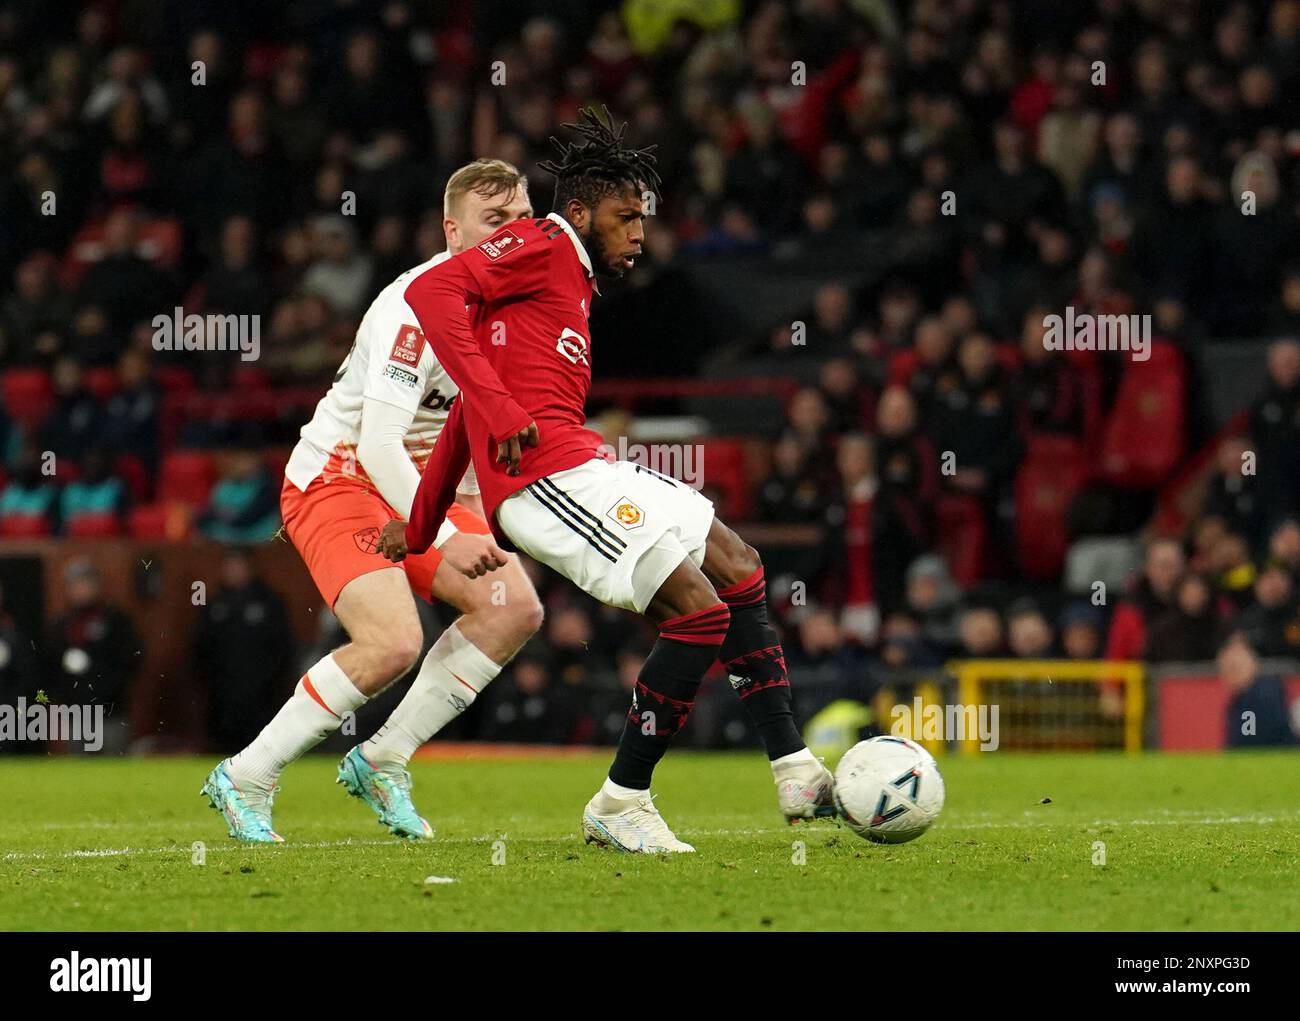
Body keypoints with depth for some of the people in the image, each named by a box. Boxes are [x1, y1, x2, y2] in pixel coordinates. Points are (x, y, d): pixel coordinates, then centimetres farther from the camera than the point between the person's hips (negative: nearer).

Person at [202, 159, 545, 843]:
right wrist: (447, 538, -36)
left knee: (514, 607, -10)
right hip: (337, 479, -8)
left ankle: (383, 761, 0)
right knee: (393, 642, -25)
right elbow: (378, 443, -31)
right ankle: (244, 779, -10)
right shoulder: (417, 304, -24)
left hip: (426, 489, 8)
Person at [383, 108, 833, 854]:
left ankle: (796, 772, 12)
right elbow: (432, 291, -17)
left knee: (738, 567, 11)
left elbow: (466, 417, 29)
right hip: (546, 474, -10)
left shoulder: (573, 281, 28)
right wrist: (499, 407, -23)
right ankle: (621, 804, -5)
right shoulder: (542, 246, -1)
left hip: (581, 472, 10)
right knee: (700, 609, -14)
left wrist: (420, 527, 28)